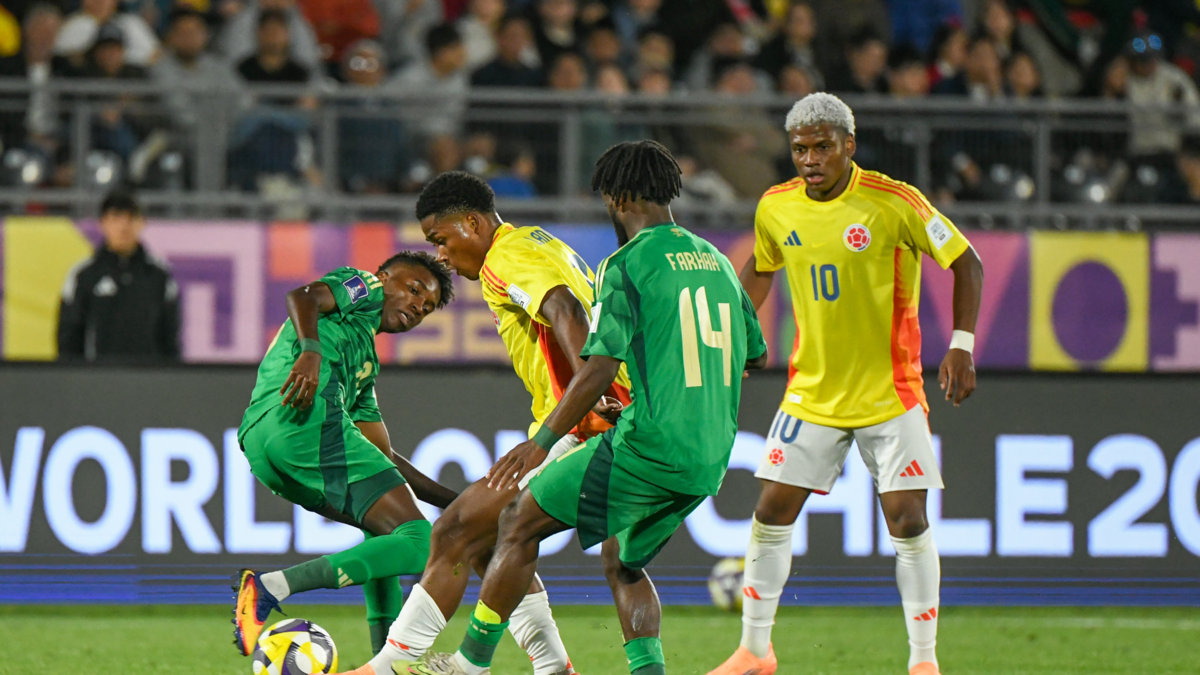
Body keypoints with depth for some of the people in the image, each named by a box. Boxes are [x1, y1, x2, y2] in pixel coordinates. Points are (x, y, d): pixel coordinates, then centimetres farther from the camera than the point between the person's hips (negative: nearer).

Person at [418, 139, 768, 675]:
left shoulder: (626, 265, -8)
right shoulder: (716, 261, 14)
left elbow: (601, 367, -17)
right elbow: (757, 355, 24)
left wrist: (542, 441, -12)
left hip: (648, 446, -7)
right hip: (710, 460, 7)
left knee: (519, 524, 7)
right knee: (622, 563, 24)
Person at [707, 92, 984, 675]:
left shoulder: (893, 203, -15)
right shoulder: (776, 208, -1)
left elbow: (966, 263, -7)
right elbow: (760, 271, 20)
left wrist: (961, 346, -15)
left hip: (890, 393, -4)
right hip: (812, 393, 4)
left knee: (908, 522, -9)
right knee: (772, 512, 1)